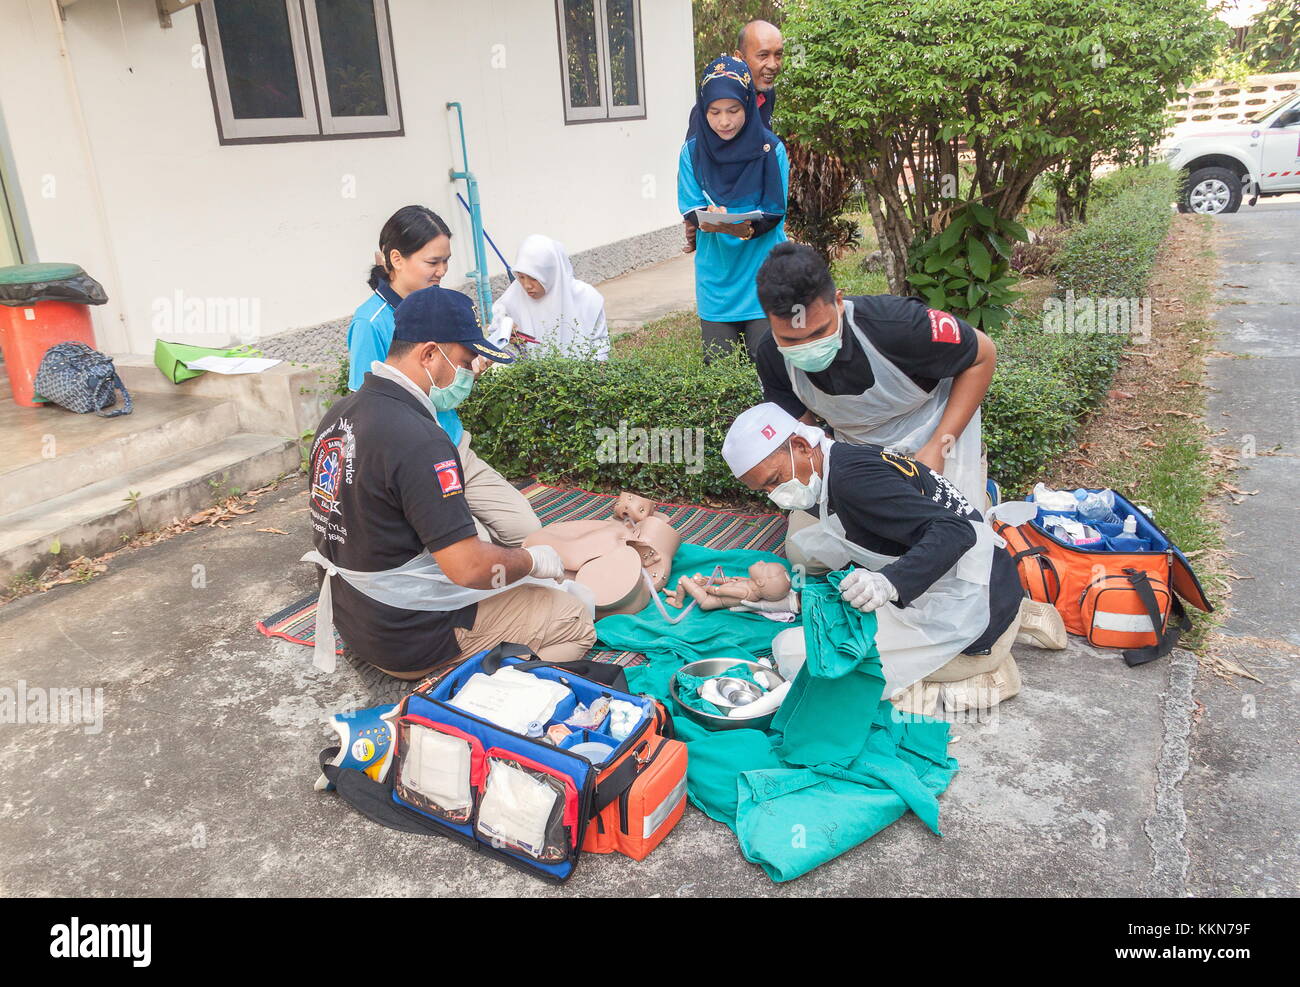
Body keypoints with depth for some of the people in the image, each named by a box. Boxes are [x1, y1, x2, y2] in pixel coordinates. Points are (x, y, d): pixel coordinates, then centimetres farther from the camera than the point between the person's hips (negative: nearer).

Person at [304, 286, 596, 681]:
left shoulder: (339, 413, 2)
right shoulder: (419, 441, -29)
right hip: (412, 641, -9)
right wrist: (535, 559, -10)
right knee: (576, 622, -4)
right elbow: (469, 567, -29)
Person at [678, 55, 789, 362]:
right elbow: (689, 208, -2)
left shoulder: (772, 149, -6)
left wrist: (746, 228, -28)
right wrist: (709, 218, -26)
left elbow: (775, 213, -7)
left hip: (761, 272, -1)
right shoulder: (693, 151, -1)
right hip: (715, 276, 2)